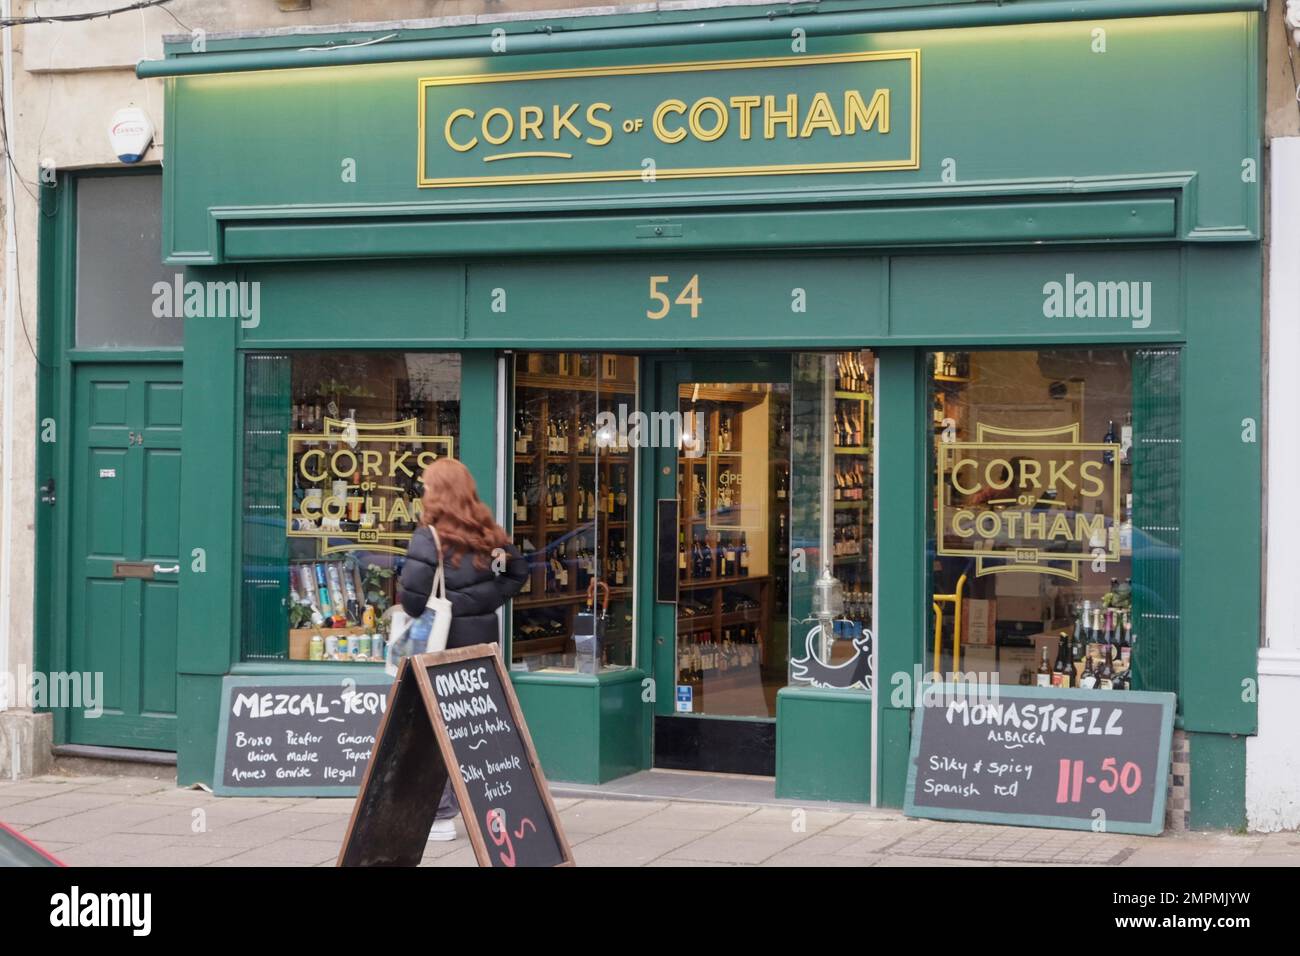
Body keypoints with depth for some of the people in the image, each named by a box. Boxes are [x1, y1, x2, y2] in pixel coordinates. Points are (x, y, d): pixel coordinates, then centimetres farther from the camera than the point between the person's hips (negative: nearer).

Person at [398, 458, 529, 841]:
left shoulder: (430, 536, -14)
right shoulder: (487, 533, 6)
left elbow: (412, 585, -25)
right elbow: (518, 569, 13)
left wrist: (419, 616, -7)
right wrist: (485, 601, 7)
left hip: (443, 642, -6)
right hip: (483, 635, 6)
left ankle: (441, 816, 2)